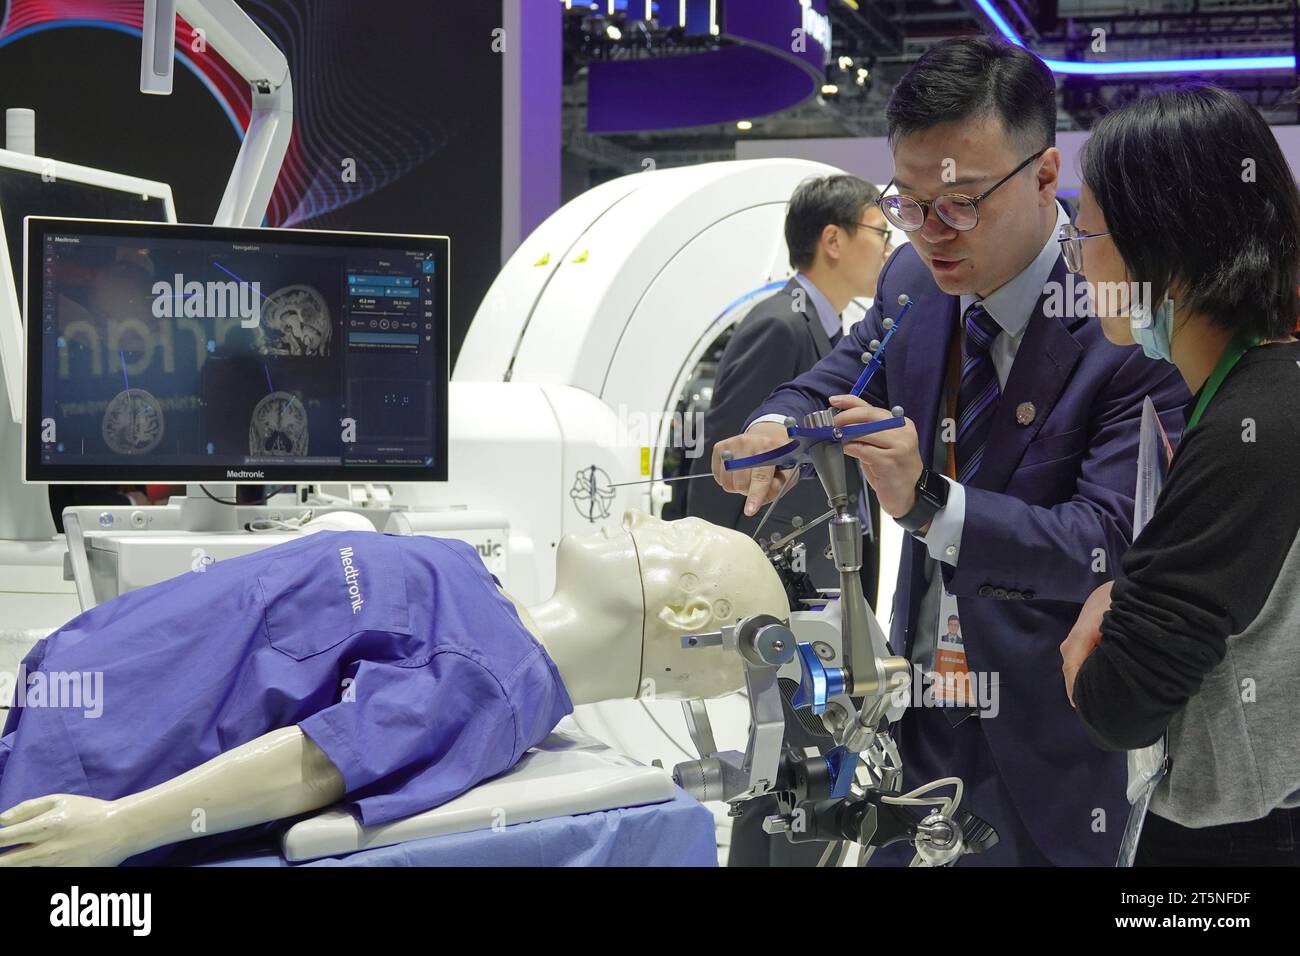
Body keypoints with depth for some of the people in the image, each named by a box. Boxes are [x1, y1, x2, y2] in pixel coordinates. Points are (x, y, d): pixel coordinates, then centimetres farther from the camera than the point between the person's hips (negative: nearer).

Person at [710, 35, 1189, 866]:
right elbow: (840, 379, 10)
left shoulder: (1134, 324, -23)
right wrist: (777, 429, -15)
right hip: (918, 703, 5)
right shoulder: (913, 279, -3)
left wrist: (929, 501, -40)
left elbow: (1110, 546, -25)